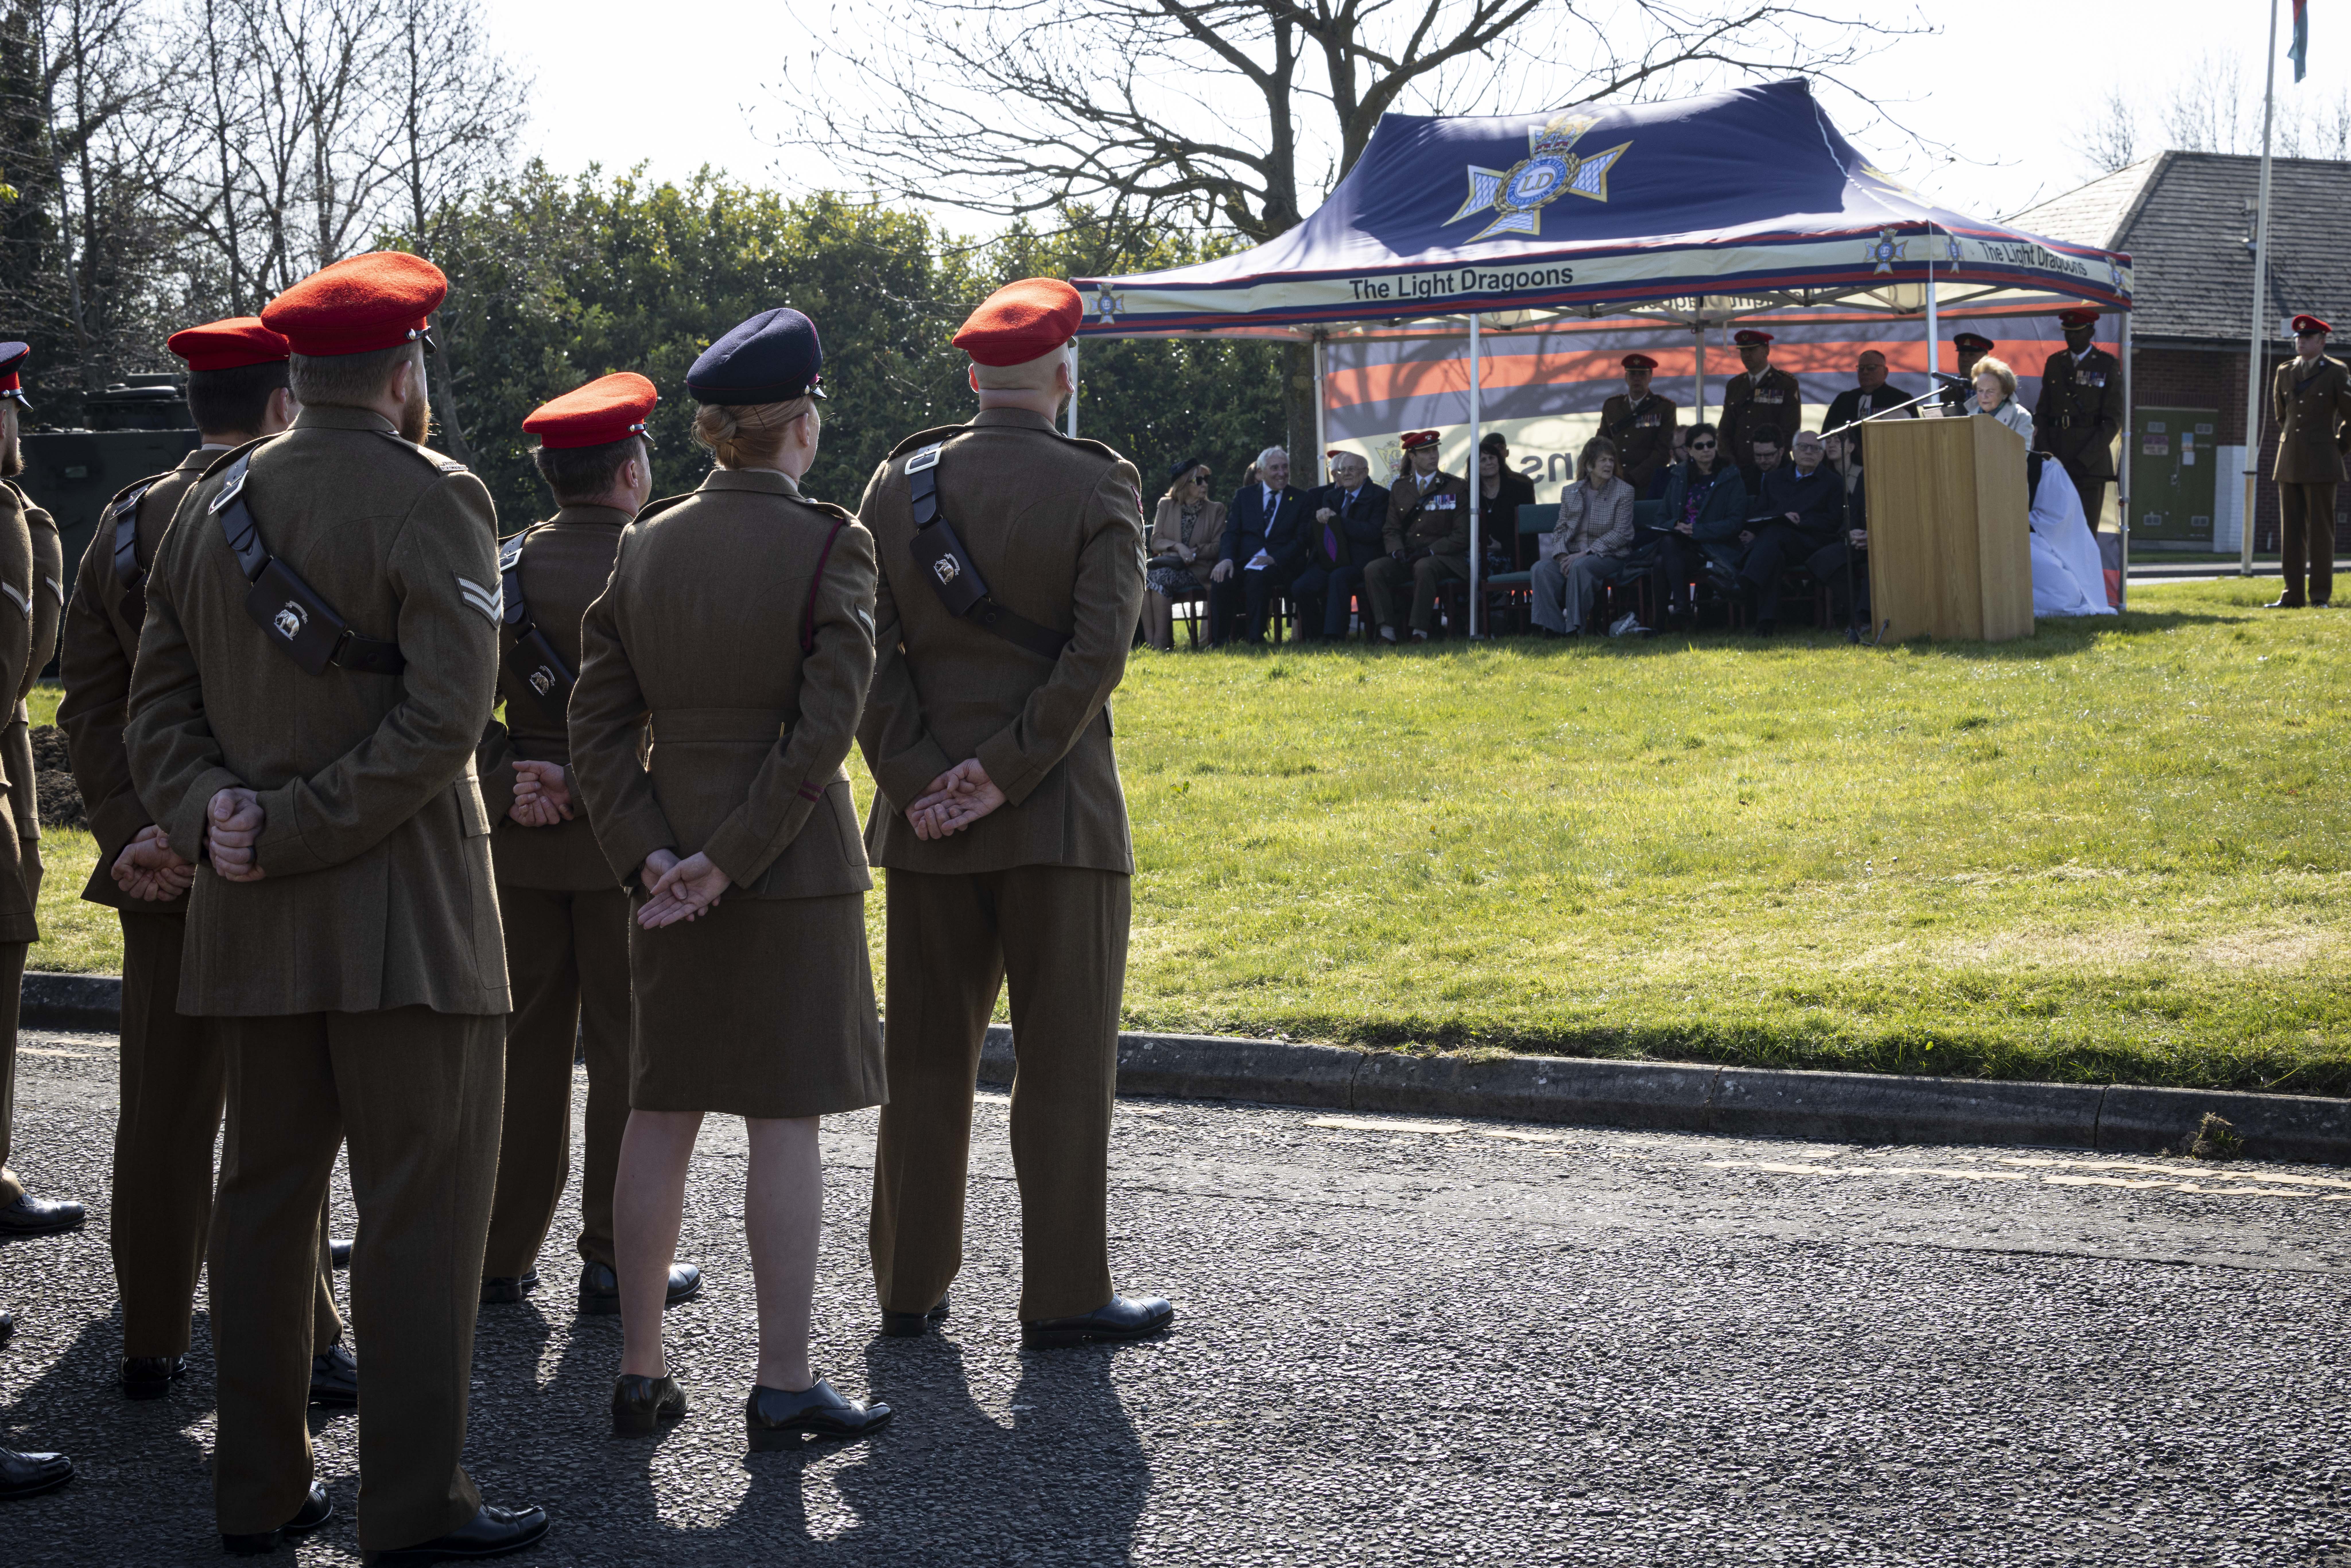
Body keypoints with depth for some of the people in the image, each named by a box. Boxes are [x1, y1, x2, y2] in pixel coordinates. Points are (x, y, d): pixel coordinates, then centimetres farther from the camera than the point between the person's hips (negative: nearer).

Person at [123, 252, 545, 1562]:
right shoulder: (434, 498, -8)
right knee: (424, 1204, -1)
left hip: (253, 915, 7)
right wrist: (298, 828, -14)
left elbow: (160, 701, 10)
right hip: (405, 912, -6)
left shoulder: (215, 505, 11)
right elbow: (445, 716, -18)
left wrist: (209, 812, -4)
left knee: (268, 1192, 13)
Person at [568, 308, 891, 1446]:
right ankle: (783, 1384, 5)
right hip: (795, 862, -5)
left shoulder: (645, 545, 4)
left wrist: (648, 857, -2)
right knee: (785, 1121, 1)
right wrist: (731, 861, -15)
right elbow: (824, 727, -18)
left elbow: (597, 722, 2)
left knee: (661, 1115, 11)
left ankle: (640, 1372, 17)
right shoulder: (828, 545, -10)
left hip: (671, 856, 5)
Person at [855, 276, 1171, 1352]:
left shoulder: (899, 485, 4)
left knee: (928, 1056, 11)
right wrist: (1004, 771, -13)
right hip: (1058, 816, -4)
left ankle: (910, 1285, 16)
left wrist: (917, 779, -5)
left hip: (926, 819, 4)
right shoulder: (1098, 487, -6)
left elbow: (865, 649, -3)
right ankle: (1065, 1296, 4)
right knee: (1065, 1059, 2)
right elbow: (1098, 653, -16)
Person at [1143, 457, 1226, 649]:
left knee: (1161, 576, -34)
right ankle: (1149, 640, -37)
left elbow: (1218, 548, 4)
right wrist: (1178, 547, -13)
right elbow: (1156, 542, 6)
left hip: (1197, 570, -2)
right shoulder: (1166, 505, 14)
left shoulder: (1216, 510, 10)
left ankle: (1160, 641, -35)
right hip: (1168, 564, 2)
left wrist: (1194, 552, -13)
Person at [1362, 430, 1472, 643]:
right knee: (1373, 570, -24)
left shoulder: (1457, 488, 5)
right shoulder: (1400, 488, 15)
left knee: (1424, 567, -39)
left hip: (1443, 558, -4)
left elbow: (1462, 535, -1)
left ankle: (1421, 631, -32)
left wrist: (1430, 551, -14)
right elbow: (1392, 530, 14)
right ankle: (1389, 630, -23)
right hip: (1406, 557, 4)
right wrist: (1398, 551, -10)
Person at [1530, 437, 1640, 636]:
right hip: (1573, 554, 4)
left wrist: (1584, 554, -16)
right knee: (1542, 568, -26)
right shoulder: (1570, 493, 13)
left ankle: (1574, 628, -33)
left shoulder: (1624, 491, 1)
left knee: (1580, 566, -37)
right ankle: (1551, 627, -29)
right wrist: (1563, 557, -12)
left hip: (1610, 556, -4)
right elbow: (1561, 529, 10)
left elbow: (1620, 533, -7)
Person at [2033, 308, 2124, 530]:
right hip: (2055, 461, 3)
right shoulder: (2055, 363, 14)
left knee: (2086, 529, -6)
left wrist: (2083, 461, -12)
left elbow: (2113, 420, -3)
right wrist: (2046, 455, -1)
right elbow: (2042, 412, 15)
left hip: (2092, 461, -3)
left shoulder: (2108, 365, 2)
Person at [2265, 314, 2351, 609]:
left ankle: (2321, 596, 1)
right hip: (2289, 462, 5)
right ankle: (2293, 595, 6)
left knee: (2321, 530, -3)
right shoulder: (2285, 372, 11)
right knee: (2291, 531, 4)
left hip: (2321, 463, -5)